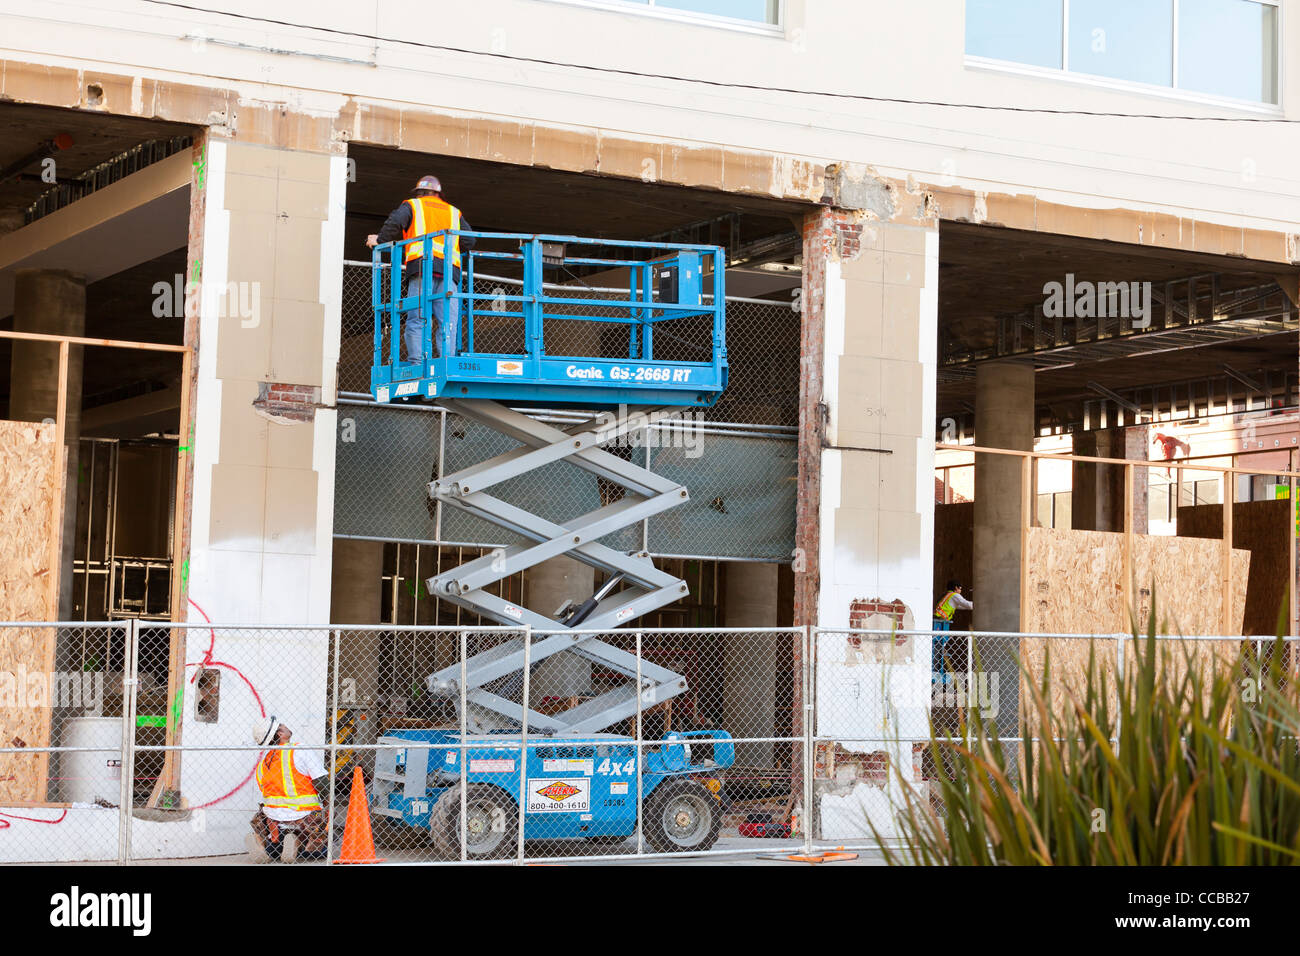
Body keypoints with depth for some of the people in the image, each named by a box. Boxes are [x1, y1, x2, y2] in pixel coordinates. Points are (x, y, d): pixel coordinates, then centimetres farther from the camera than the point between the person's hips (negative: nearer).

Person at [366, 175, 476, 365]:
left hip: (421, 265, -2)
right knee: (447, 321, -3)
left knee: (416, 320, -7)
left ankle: (416, 362, -19)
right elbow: (468, 241, 18)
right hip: (449, 268, 2)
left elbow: (395, 223, -1)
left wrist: (379, 239, 13)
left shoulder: (412, 205, 18)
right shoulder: (454, 212, 27)